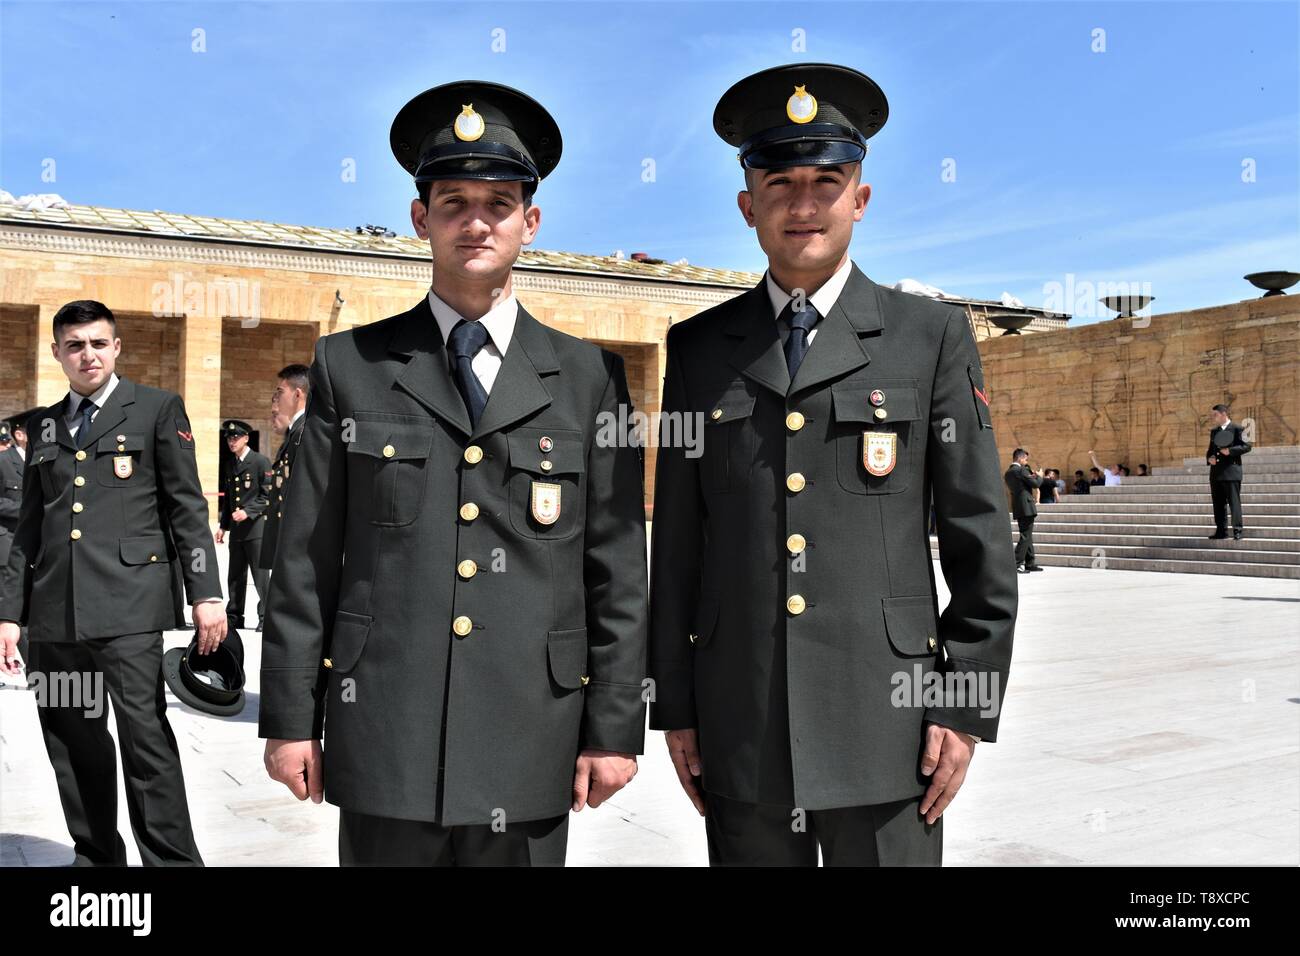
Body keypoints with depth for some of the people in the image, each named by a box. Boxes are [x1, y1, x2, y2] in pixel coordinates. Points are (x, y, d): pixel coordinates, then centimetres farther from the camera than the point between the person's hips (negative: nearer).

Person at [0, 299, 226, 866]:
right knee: (71, 741, 9)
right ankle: (95, 855, 23)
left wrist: (205, 594, -8)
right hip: (54, 608, 5)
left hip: (128, 603, -5)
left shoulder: (158, 409, 5)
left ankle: (171, 858, 1)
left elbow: (187, 507, 0)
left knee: (144, 733, -8)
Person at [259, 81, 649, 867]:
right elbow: (307, 560, 4)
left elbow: (618, 573, 2)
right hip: (383, 742, 0)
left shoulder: (589, 378, 4)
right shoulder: (350, 367, 4)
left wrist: (615, 728, -1)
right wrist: (290, 718, 2)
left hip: (530, 743, 0)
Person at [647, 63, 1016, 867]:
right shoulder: (700, 347, 7)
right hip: (739, 727, 2)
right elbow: (677, 539, 7)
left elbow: (980, 537, 1)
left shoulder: (932, 336, 2)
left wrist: (966, 707, -3)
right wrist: (673, 704, 6)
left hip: (884, 719, -1)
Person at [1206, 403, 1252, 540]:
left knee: (1234, 501, -6)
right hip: (1216, 472, 7)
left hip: (1231, 471, -7)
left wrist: (1230, 451, -19)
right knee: (1218, 503, 8)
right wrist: (1209, 458, 2)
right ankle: (1221, 530, 13)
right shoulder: (1214, 431, 18)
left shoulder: (1237, 429, -2)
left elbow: (1246, 446, -8)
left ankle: (1237, 530, -3)